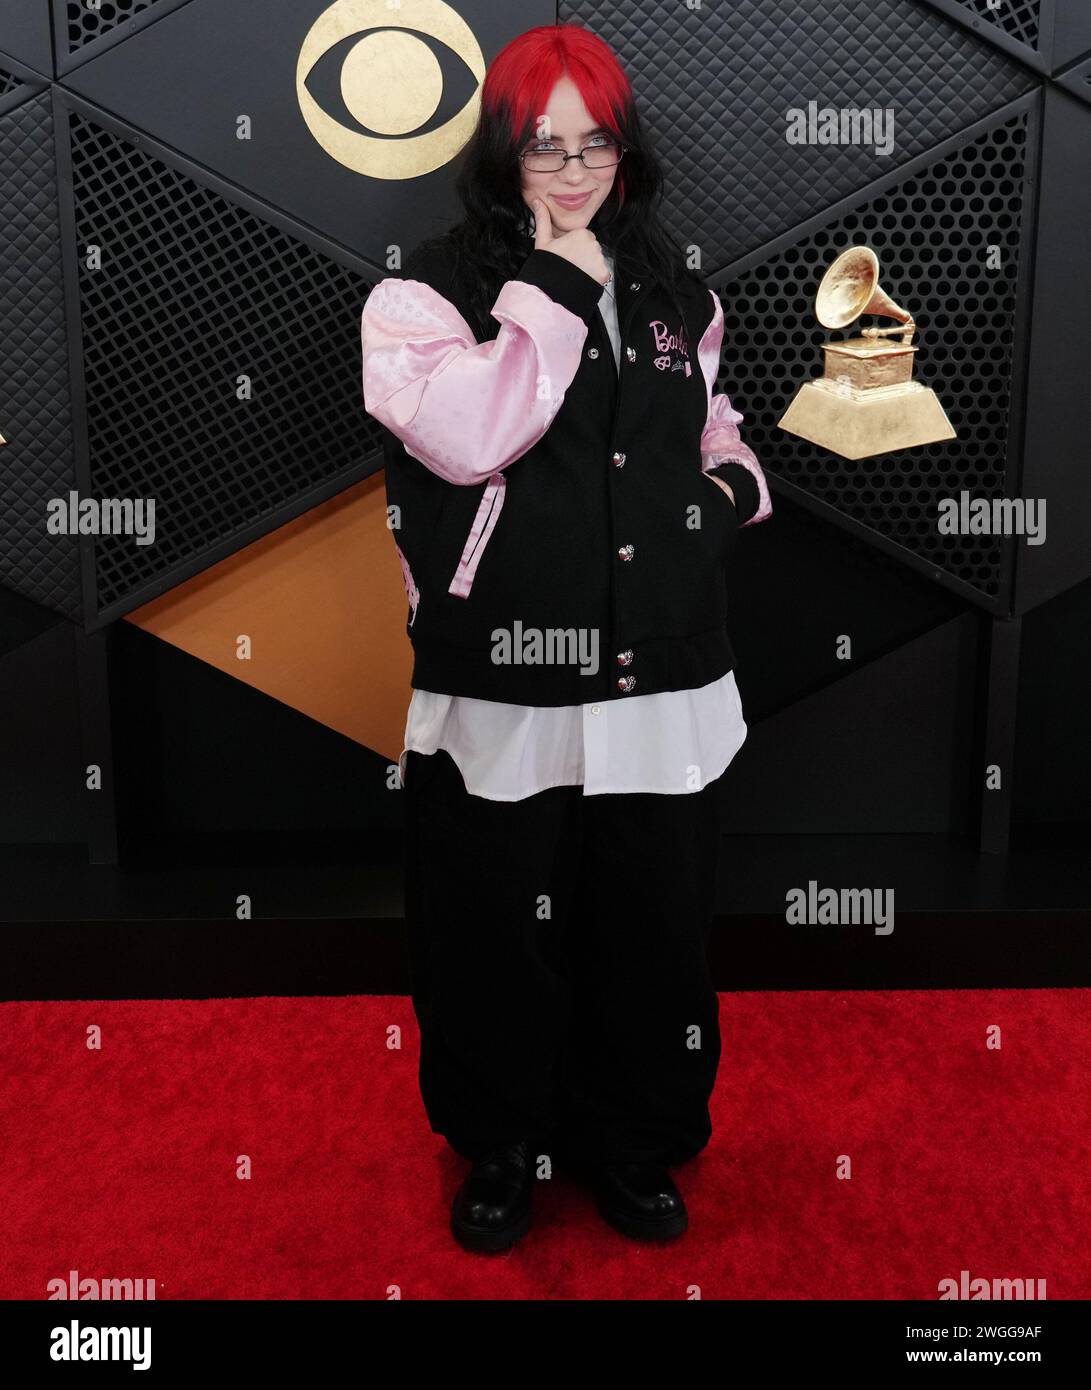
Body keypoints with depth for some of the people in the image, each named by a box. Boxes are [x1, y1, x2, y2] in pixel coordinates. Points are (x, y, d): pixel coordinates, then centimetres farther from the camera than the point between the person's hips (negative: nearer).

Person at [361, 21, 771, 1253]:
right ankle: (500, 1146, 36)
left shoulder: (674, 287, 13)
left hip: (664, 686, 4)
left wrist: (737, 477, 5)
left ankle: (633, 1142, 38)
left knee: (655, 928, 14)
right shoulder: (434, 287, -3)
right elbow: (465, 438, -20)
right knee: (501, 933, 10)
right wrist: (554, 289, -15)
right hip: (505, 692, -4)